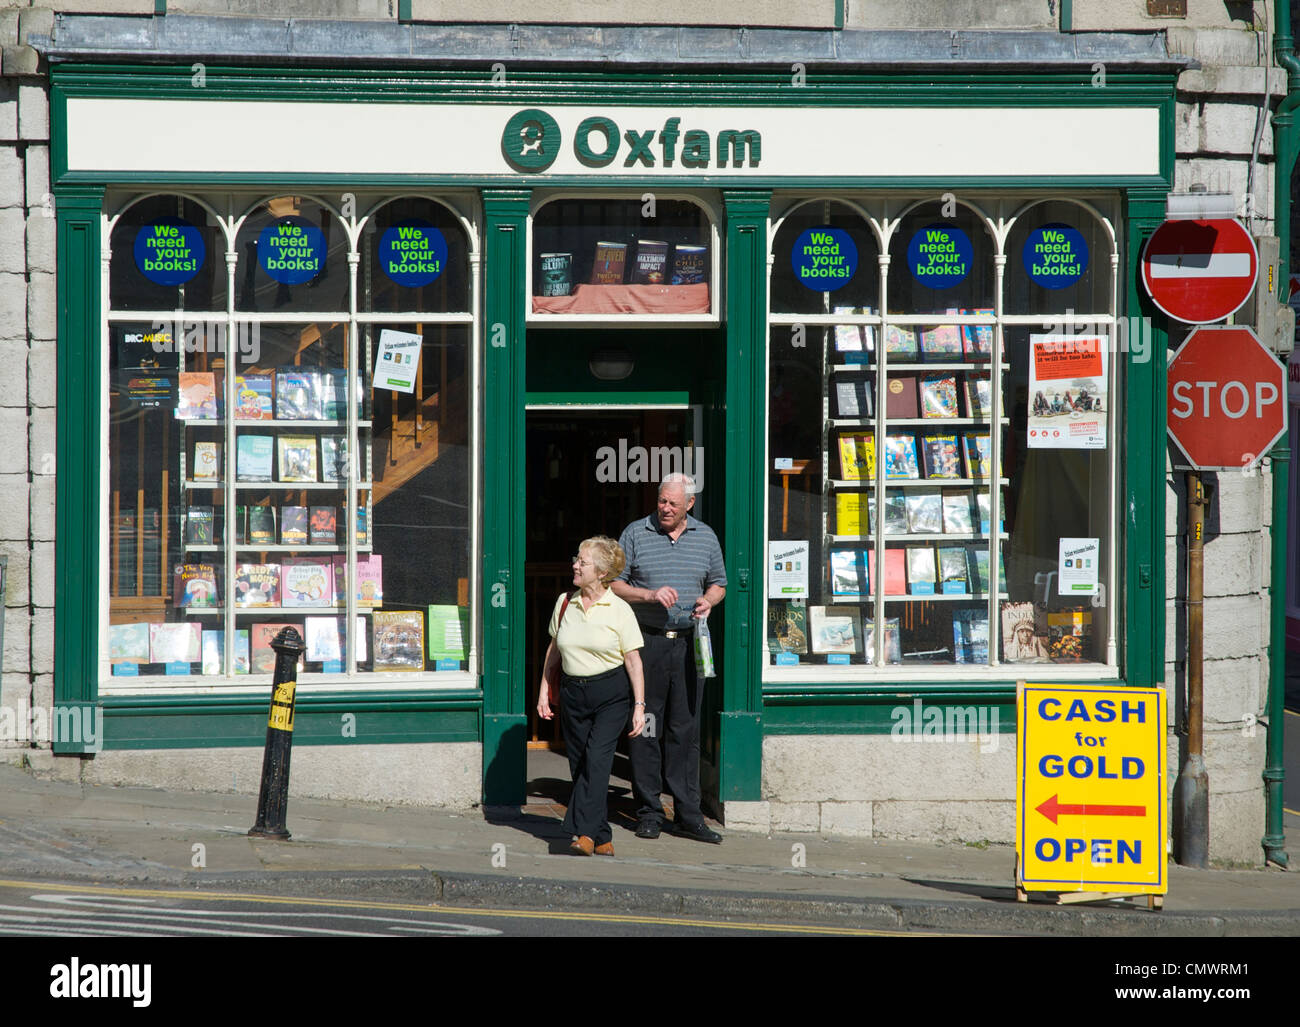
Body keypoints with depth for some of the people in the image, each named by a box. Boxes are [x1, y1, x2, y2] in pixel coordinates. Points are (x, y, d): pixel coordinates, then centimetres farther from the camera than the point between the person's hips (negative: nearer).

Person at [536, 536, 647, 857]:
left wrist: (639, 705, -8)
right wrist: (544, 691, 15)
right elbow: (554, 650, 18)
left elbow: (633, 661, -4)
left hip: (611, 693, -5)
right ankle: (602, 837, 11)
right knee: (579, 765, 3)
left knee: (596, 758, -19)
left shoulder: (619, 610, -5)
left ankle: (585, 832, -24)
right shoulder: (564, 603, 7)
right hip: (573, 692, 5)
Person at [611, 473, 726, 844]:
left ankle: (688, 814, 4)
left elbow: (718, 584, 20)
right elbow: (614, 584, 2)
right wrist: (649, 595, -14)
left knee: (685, 730, 2)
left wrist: (708, 601, -3)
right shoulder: (636, 534, 2)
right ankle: (649, 813, 6)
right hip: (647, 642, -2)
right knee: (645, 729, -1)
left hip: (689, 642, 2)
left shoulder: (705, 537, 11)